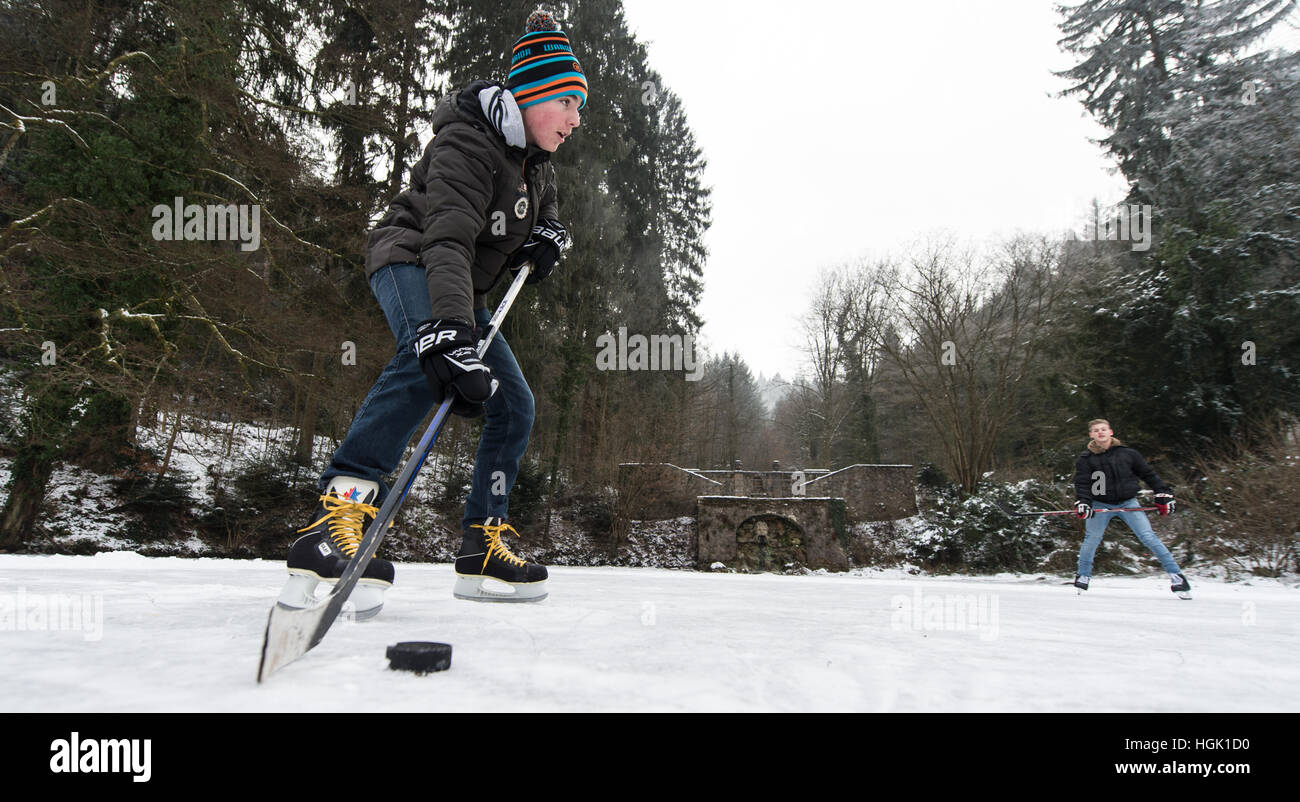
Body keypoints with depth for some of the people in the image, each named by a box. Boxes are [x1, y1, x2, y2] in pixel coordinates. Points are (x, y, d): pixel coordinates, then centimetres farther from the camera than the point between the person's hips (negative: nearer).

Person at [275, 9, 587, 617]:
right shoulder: (467, 143, -23)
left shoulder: (534, 157, 5)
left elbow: (548, 214, 22)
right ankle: (338, 517, -45)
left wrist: (548, 238, -4)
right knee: (429, 357, -40)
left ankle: (481, 551, 6)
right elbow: (448, 241, -38)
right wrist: (451, 333, -53)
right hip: (407, 261, -9)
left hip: (460, 290, 9)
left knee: (513, 406, 1)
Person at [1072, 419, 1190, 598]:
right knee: (1091, 541, -1)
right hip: (1101, 505, 0)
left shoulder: (1127, 454, 1)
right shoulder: (1086, 459, -1)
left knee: (1149, 538, -8)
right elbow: (1082, 483, -6)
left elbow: (1148, 474, 9)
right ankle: (1083, 576, 20)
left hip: (1128, 503, 0)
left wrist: (1163, 495, 6)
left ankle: (1176, 575, -1)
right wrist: (1082, 502, -22)